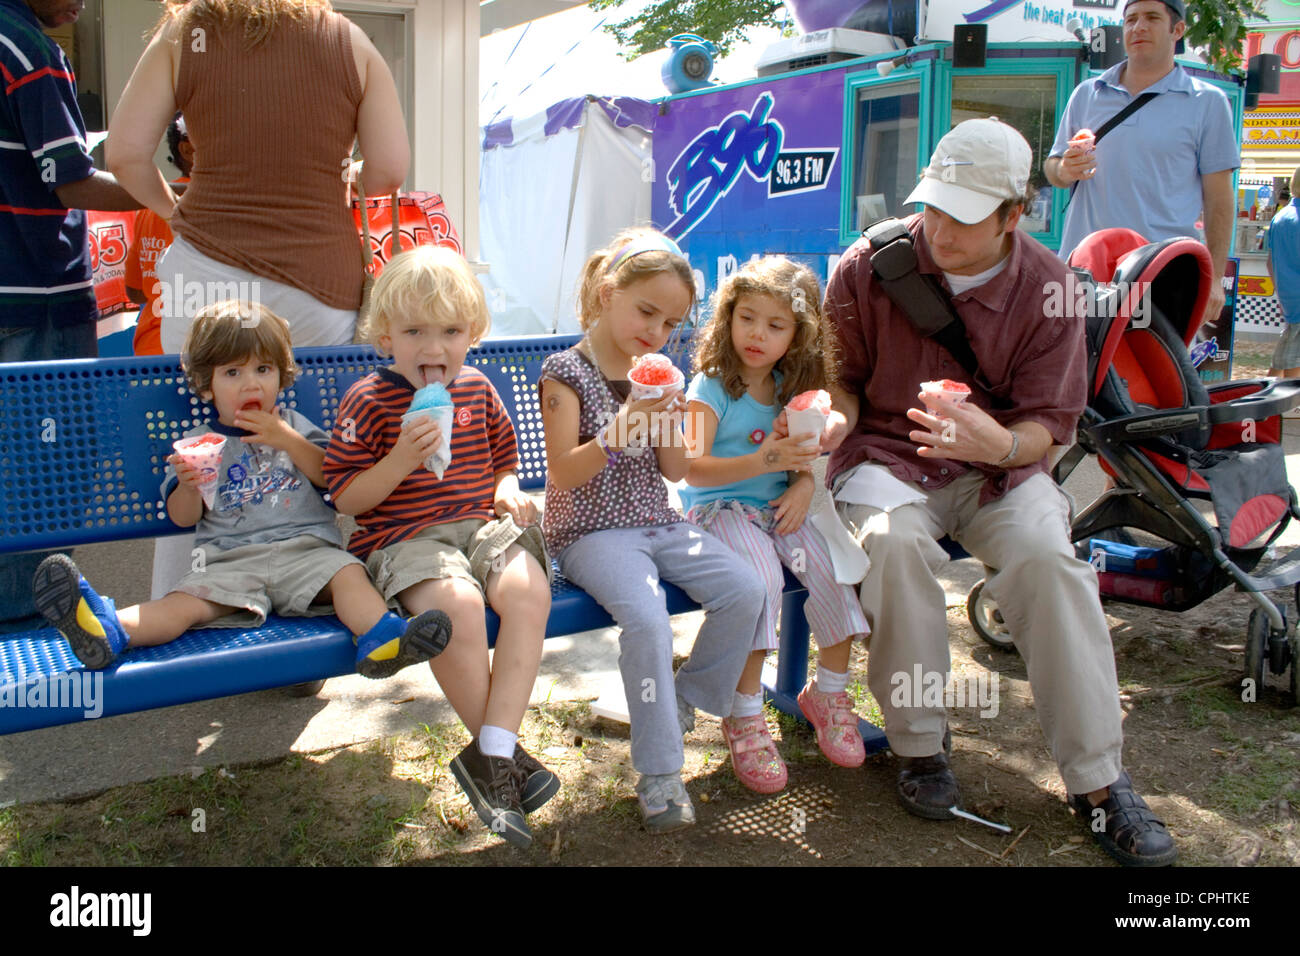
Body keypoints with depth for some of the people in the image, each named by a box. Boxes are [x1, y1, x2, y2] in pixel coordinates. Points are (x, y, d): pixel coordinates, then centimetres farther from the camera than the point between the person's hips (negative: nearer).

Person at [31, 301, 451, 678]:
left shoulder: (292, 425, 19)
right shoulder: (199, 443, 15)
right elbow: (183, 518, 9)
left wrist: (287, 439, -3)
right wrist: (188, 485, -13)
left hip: (305, 549, 0)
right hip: (231, 561, 0)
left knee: (346, 571, -30)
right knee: (185, 601, -25)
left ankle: (381, 639, -51)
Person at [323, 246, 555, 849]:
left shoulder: (477, 389, 13)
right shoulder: (368, 401, -2)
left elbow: (504, 457, 28)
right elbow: (346, 499, -4)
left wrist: (509, 490, 5)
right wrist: (401, 460, -19)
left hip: (481, 524, 5)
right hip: (405, 538, -4)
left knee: (529, 591, -28)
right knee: (458, 603, -35)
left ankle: (492, 754, -24)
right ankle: (499, 751, -14)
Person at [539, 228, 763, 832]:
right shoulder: (566, 373, -7)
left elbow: (674, 472, 9)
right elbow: (563, 474, -14)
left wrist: (667, 421, -10)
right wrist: (619, 430, -26)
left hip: (657, 524, 6)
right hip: (590, 532, -6)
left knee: (744, 591, -14)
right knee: (647, 617, -31)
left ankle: (686, 699, 10)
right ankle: (659, 773, -16)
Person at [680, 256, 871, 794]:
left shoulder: (792, 389, 10)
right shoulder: (712, 387, -8)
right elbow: (694, 468, -17)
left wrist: (803, 486, -5)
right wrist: (760, 463, -29)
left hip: (776, 507, 5)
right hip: (719, 510, -5)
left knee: (834, 567, -19)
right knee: (762, 578, -32)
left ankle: (829, 694, 4)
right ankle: (744, 716, -17)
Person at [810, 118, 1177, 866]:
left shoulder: (1048, 287, -4)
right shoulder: (868, 268, -4)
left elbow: (1048, 424, -4)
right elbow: (843, 376, 7)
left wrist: (999, 444, -28)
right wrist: (837, 418, -18)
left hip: (999, 466, 1)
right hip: (888, 456, 0)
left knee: (1047, 555, -30)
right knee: (893, 542, -35)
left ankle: (1098, 779, -17)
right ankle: (921, 745, -14)